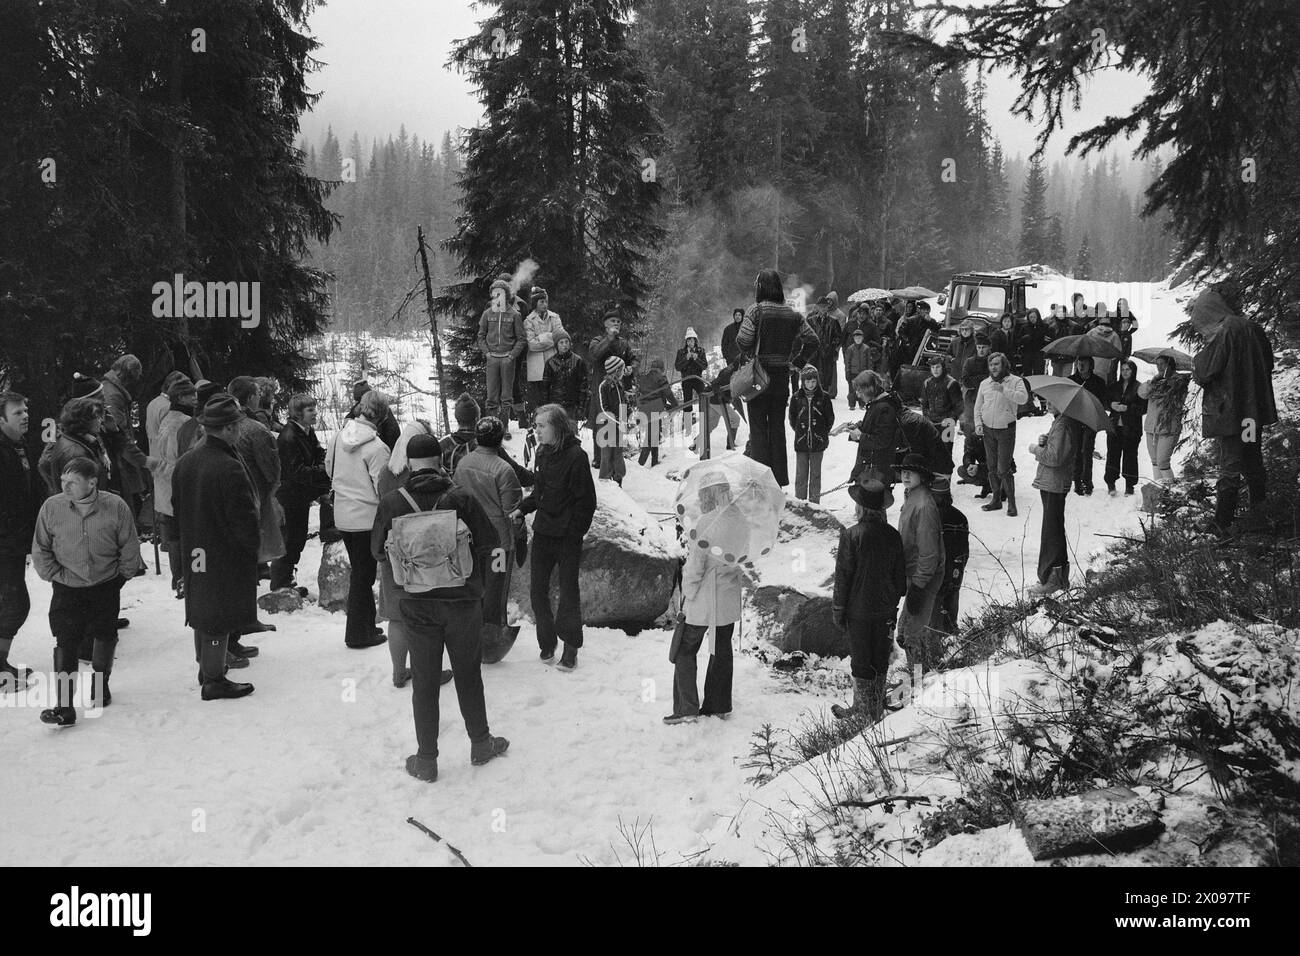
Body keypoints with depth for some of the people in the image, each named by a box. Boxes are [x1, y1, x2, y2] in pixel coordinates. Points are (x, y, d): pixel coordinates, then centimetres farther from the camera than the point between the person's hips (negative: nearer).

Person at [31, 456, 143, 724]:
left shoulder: (116, 507, -12)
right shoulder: (51, 507, -9)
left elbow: (130, 546, -1)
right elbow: (40, 550, 2)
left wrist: (123, 574, 0)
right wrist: (55, 575, -3)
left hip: (106, 587, 1)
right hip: (67, 590, 0)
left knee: (105, 637, 16)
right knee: (65, 644, -8)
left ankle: (100, 683, 41)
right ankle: (64, 706, -6)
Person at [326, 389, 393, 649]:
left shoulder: (338, 437, -1)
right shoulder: (376, 447, -21)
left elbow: (329, 469, 13)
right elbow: (383, 488, -19)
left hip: (342, 515, 7)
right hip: (367, 517, -7)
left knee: (360, 571, 19)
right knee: (363, 575, 5)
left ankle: (367, 625, 29)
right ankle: (358, 634, 13)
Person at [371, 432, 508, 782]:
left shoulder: (391, 503, -9)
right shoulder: (461, 499, -12)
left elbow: (377, 551, 3)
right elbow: (489, 546, -8)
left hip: (416, 604, 1)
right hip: (463, 600, 0)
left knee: (424, 680, 11)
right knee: (468, 674, 16)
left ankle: (426, 760, 17)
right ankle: (480, 743, 30)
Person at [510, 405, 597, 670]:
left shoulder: (575, 456, -14)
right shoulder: (543, 453, 9)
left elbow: (585, 500, -13)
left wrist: (574, 533, -16)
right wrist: (523, 508, 4)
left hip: (567, 538, -7)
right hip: (542, 534, 7)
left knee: (568, 592, 3)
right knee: (537, 590, 8)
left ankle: (570, 648, 15)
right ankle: (547, 643, 22)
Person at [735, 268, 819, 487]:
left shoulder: (757, 310, -11)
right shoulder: (792, 314, 4)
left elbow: (743, 340, -20)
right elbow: (812, 340, 3)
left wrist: (749, 354, 1)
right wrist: (798, 362, 10)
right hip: (782, 376, 5)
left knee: (758, 426, 2)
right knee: (778, 426, 13)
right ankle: (779, 479, 16)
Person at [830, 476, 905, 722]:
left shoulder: (851, 536, -18)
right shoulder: (893, 536, -3)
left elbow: (843, 577, -13)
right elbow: (900, 575, 6)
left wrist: (837, 610, -3)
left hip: (859, 610, -4)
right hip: (886, 610, 5)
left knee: (861, 662, 7)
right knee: (880, 660, 16)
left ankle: (863, 712, 17)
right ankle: (878, 708, 28)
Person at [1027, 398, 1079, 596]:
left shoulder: (1064, 425, -21)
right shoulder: (1060, 421, 12)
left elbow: (1056, 457, -26)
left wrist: (1036, 449, -11)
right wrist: (1044, 441, 3)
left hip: (1054, 485, -11)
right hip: (1051, 483, 11)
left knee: (1051, 530, -5)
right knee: (1054, 529, 19)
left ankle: (1050, 579, 1)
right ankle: (1061, 577, 30)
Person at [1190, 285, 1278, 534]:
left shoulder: (1223, 333, -18)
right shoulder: (1253, 329, 5)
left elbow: (1204, 371, -17)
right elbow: (1268, 366, 16)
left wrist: (1196, 367, 5)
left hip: (1230, 411, -7)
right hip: (1256, 409, 7)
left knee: (1230, 469, -3)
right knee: (1254, 465, 18)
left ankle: (1222, 524, 1)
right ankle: (1258, 515, 26)